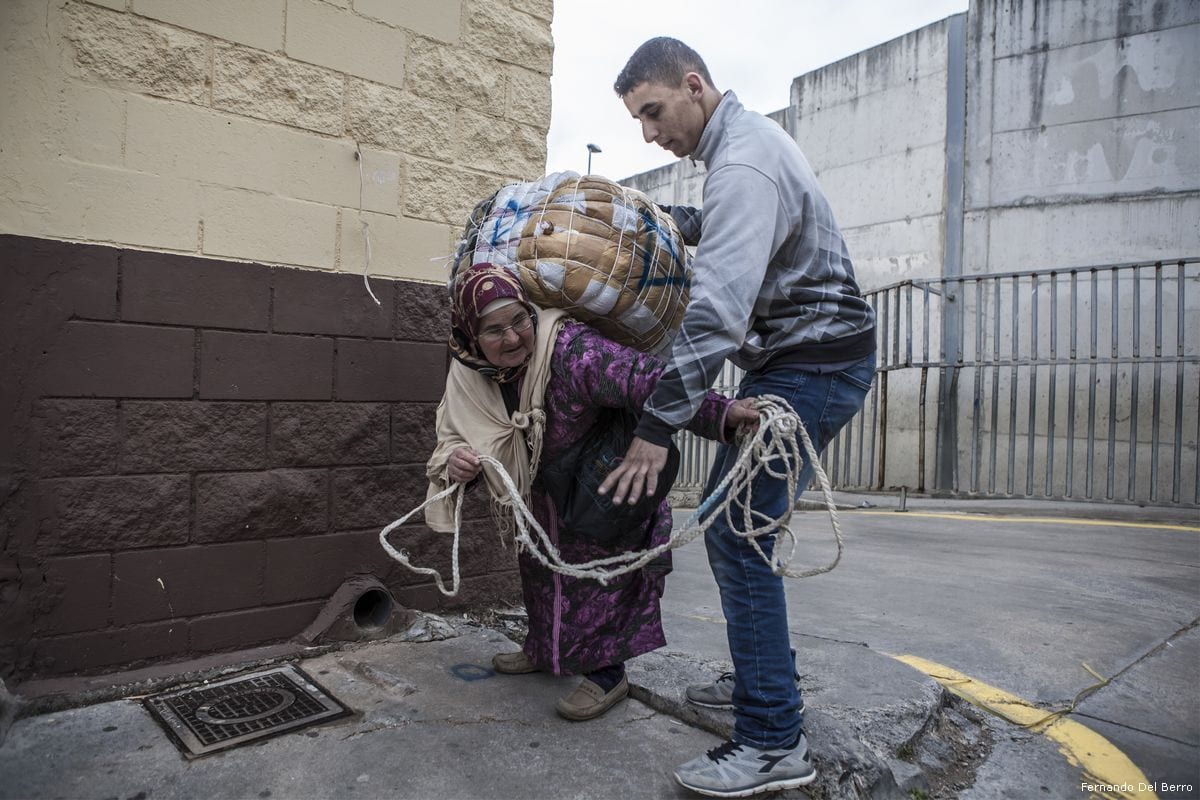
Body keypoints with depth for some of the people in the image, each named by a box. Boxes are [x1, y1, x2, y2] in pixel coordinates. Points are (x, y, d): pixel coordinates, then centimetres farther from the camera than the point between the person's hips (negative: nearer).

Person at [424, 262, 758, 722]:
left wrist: (723, 412, -62)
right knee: (541, 564, 20)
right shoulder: (468, 378, -17)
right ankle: (545, 648, 43)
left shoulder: (569, 348, -39)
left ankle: (607, 672, 15)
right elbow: (453, 437, -6)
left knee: (598, 568, -6)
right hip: (544, 492, 7)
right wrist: (454, 461, -32)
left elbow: (643, 380, -50)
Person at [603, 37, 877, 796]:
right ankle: (761, 678, 26)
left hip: (813, 366, -10)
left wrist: (658, 424, -29)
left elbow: (717, 311, -29)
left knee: (735, 532, -13)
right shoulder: (752, 135, 15)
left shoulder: (742, 163, -18)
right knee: (737, 525, 13)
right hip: (812, 358, 10)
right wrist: (667, 219, 16)